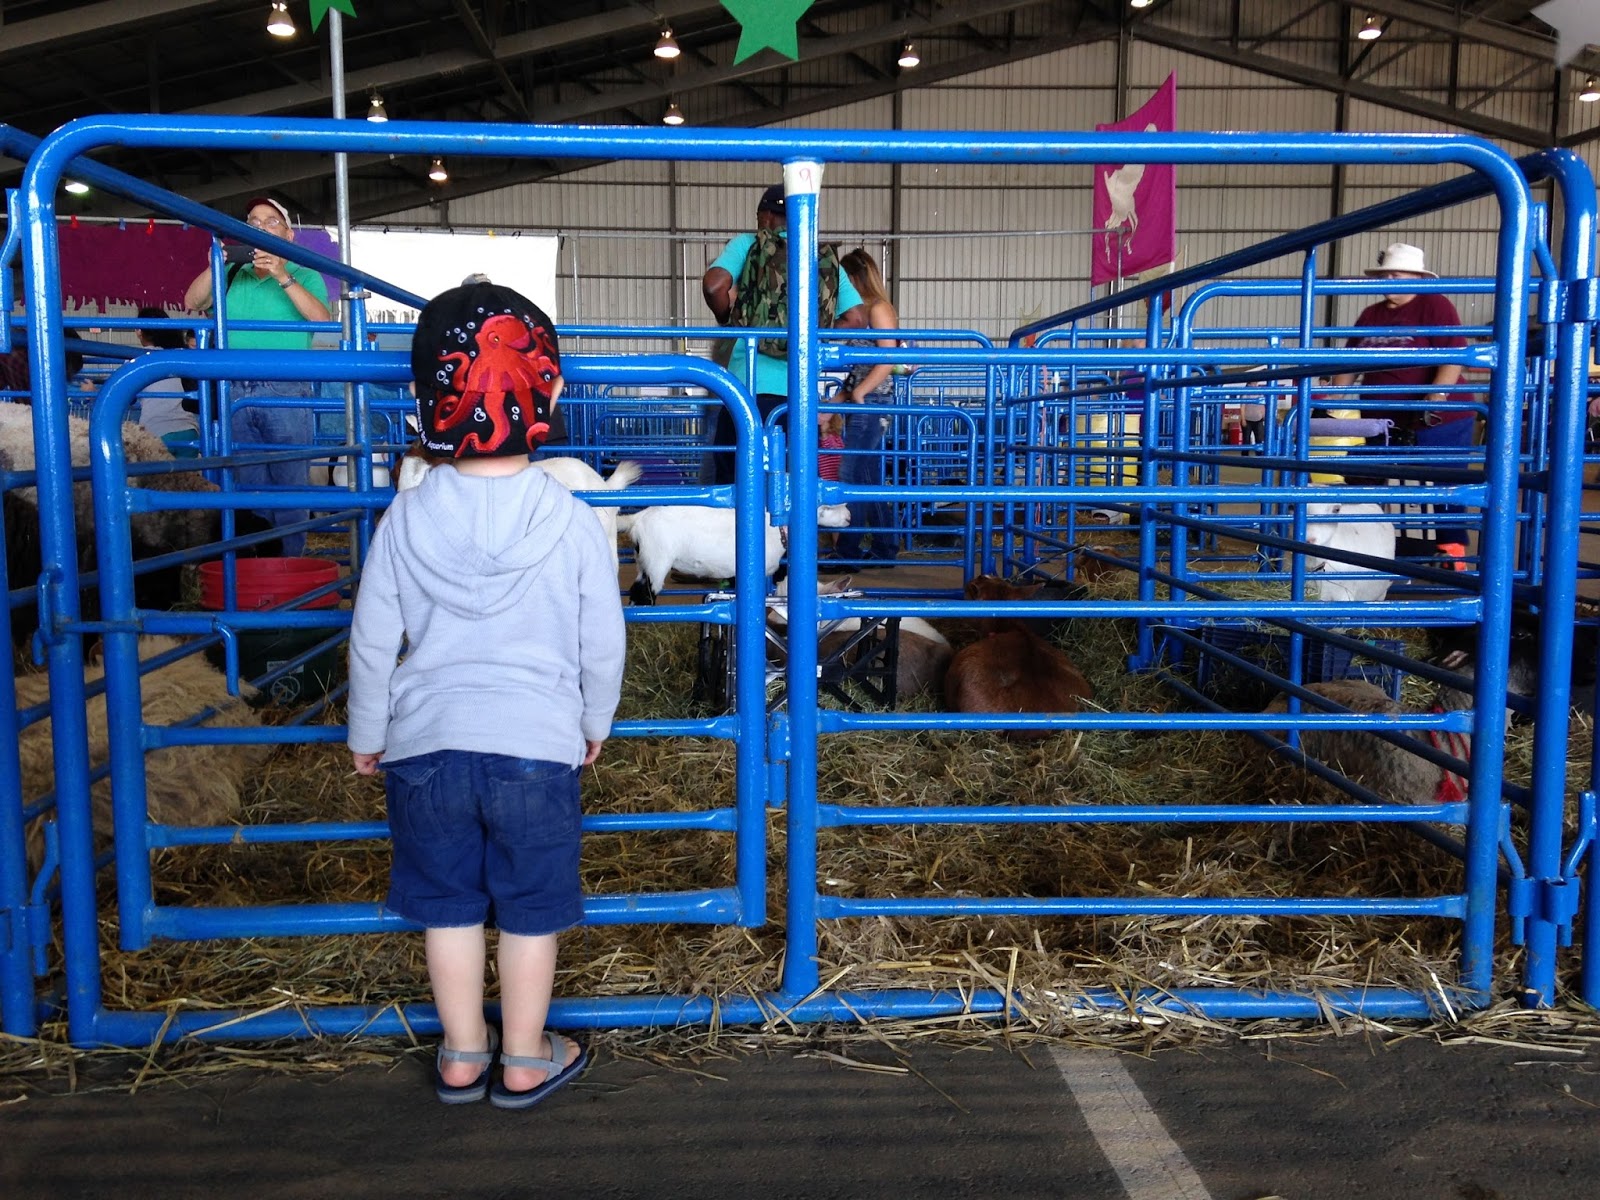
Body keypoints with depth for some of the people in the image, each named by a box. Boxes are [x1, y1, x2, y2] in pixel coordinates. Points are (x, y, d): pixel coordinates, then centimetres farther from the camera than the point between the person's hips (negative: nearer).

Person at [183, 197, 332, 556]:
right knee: (248, 485, 10)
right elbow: (192, 303, 8)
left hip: (285, 391, -4)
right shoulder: (233, 275, 16)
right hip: (236, 392, 4)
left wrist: (283, 277, -18)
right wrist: (213, 267, -8)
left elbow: (322, 319, -11)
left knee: (289, 482, -4)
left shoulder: (304, 276, 6)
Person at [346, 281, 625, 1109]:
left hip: (429, 739, 2)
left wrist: (366, 733, 15)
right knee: (531, 905, 13)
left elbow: (373, 639, 0)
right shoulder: (571, 519, -10)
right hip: (537, 740, -1)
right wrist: (597, 719, 15)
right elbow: (603, 639, -2)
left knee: (448, 900, 17)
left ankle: (461, 1056, 30)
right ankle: (525, 1060, 27)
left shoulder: (407, 517, -6)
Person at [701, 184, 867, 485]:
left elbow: (713, 286, -13)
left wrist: (727, 319, 5)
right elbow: (857, 318, 4)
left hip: (750, 383, -3)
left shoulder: (747, 245, 3)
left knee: (732, 478, 5)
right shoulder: (825, 261, 12)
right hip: (800, 390, 3)